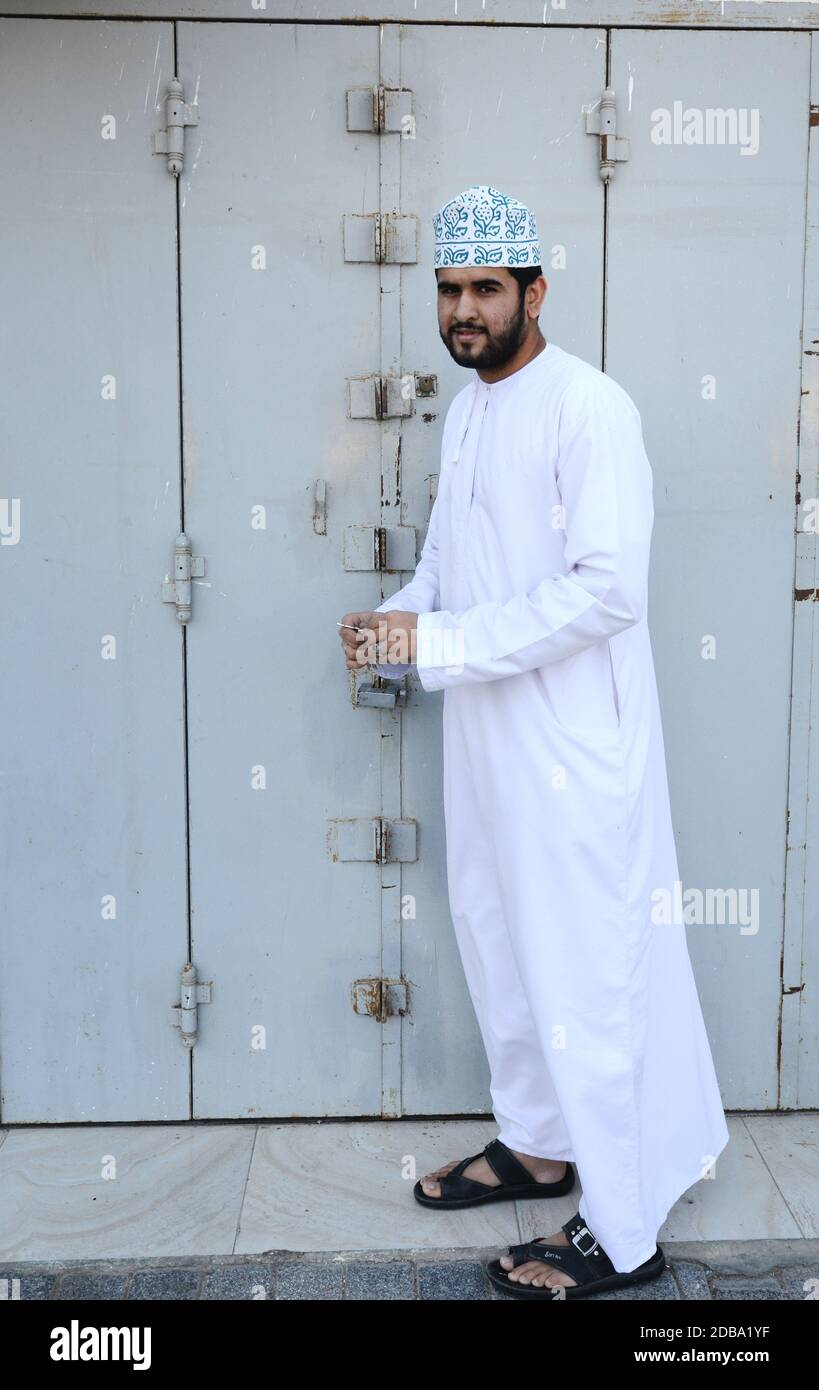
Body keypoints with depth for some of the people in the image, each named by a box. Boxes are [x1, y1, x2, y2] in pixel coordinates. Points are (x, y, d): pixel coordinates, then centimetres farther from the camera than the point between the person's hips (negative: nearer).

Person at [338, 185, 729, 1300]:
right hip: (484, 730, 9)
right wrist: (399, 620, 1)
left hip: (572, 738, -9)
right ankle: (537, 1144, 38)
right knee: (496, 941, 18)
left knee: (587, 967, -1)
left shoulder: (589, 406, -15)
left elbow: (610, 589, -23)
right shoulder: (467, 410, 13)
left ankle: (624, 1231, 14)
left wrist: (440, 643, -23)